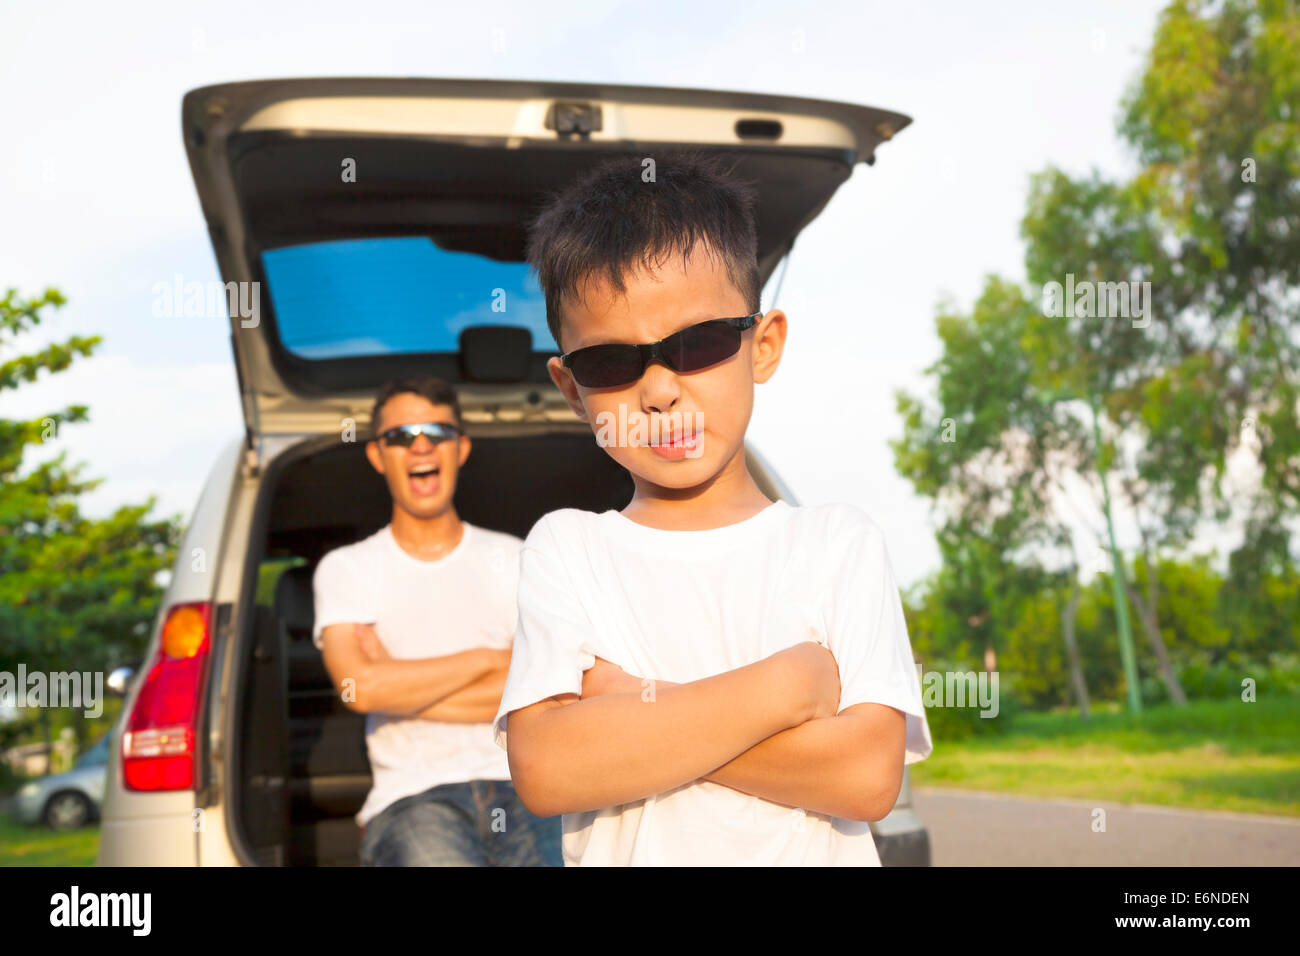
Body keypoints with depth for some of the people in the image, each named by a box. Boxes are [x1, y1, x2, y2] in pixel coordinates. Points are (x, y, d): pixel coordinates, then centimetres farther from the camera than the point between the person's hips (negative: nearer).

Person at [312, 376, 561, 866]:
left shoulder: (514, 559, 16)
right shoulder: (345, 568, 13)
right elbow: (359, 686, -6)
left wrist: (402, 686, -1)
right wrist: (489, 659, 0)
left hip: (522, 787, 2)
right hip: (411, 797, -2)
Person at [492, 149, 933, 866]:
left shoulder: (838, 539, 2)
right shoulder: (565, 549, 3)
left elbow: (868, 776, -9)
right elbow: (543, 772, -11)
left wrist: (634, 708, -10)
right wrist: (784, 687, -11)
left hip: (811, 857, 0)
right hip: (626, 857, 1)